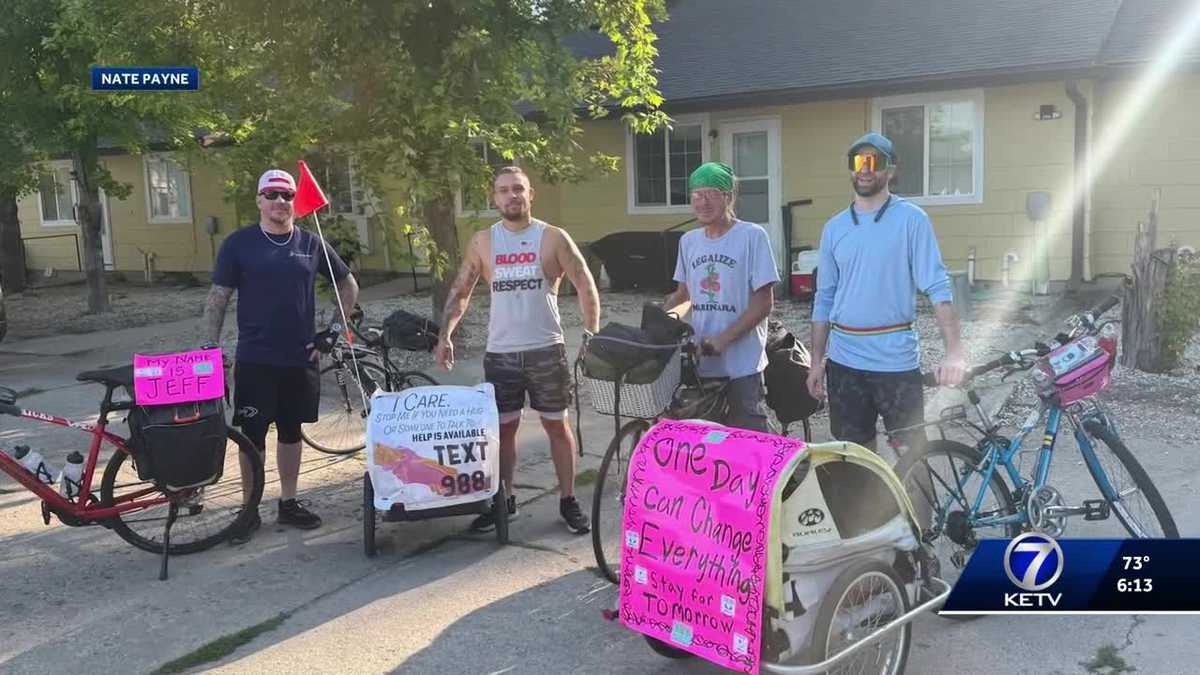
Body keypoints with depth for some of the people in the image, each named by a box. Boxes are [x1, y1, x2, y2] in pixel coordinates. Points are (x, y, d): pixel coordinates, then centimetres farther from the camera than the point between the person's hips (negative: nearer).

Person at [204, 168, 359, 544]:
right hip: (255, 361, -2)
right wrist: (210, 349, -9)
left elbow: (348, 285, 14)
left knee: (291, 431, 13)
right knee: (253, 435, 3)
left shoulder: (311, 243, 4)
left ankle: (289, 503, 25)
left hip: (300, 359, 2)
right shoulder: (238, 244, -2)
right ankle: (250, 510, 15)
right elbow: (217, 300, -1)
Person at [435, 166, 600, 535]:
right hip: (500, 354, 2)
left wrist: (592, 334, -9)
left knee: (557, 425, 7)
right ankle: (503, 501, 24)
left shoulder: (553, 237, -2)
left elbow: (585, 285, 0)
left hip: (546, 351, -2)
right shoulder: (482, 241, 5)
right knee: (502, 429, 9)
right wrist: (445, 335, 0)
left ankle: (568, 501, 19)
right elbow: (461, 291, 11)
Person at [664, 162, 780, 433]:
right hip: (699, 363, 5)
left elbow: (764, 303, -10)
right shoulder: (689, 240, 9)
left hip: (742, 366, -5)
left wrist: (722, 339, -18)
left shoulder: (752, 236, -9)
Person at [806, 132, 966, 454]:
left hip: (896, 358, -4)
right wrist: (816, 361, 9)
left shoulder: (911, 219, -4)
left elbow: (938, 287, -10)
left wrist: (954, 351, -20)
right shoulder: (835, 227, 8)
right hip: (843, 359, 4)